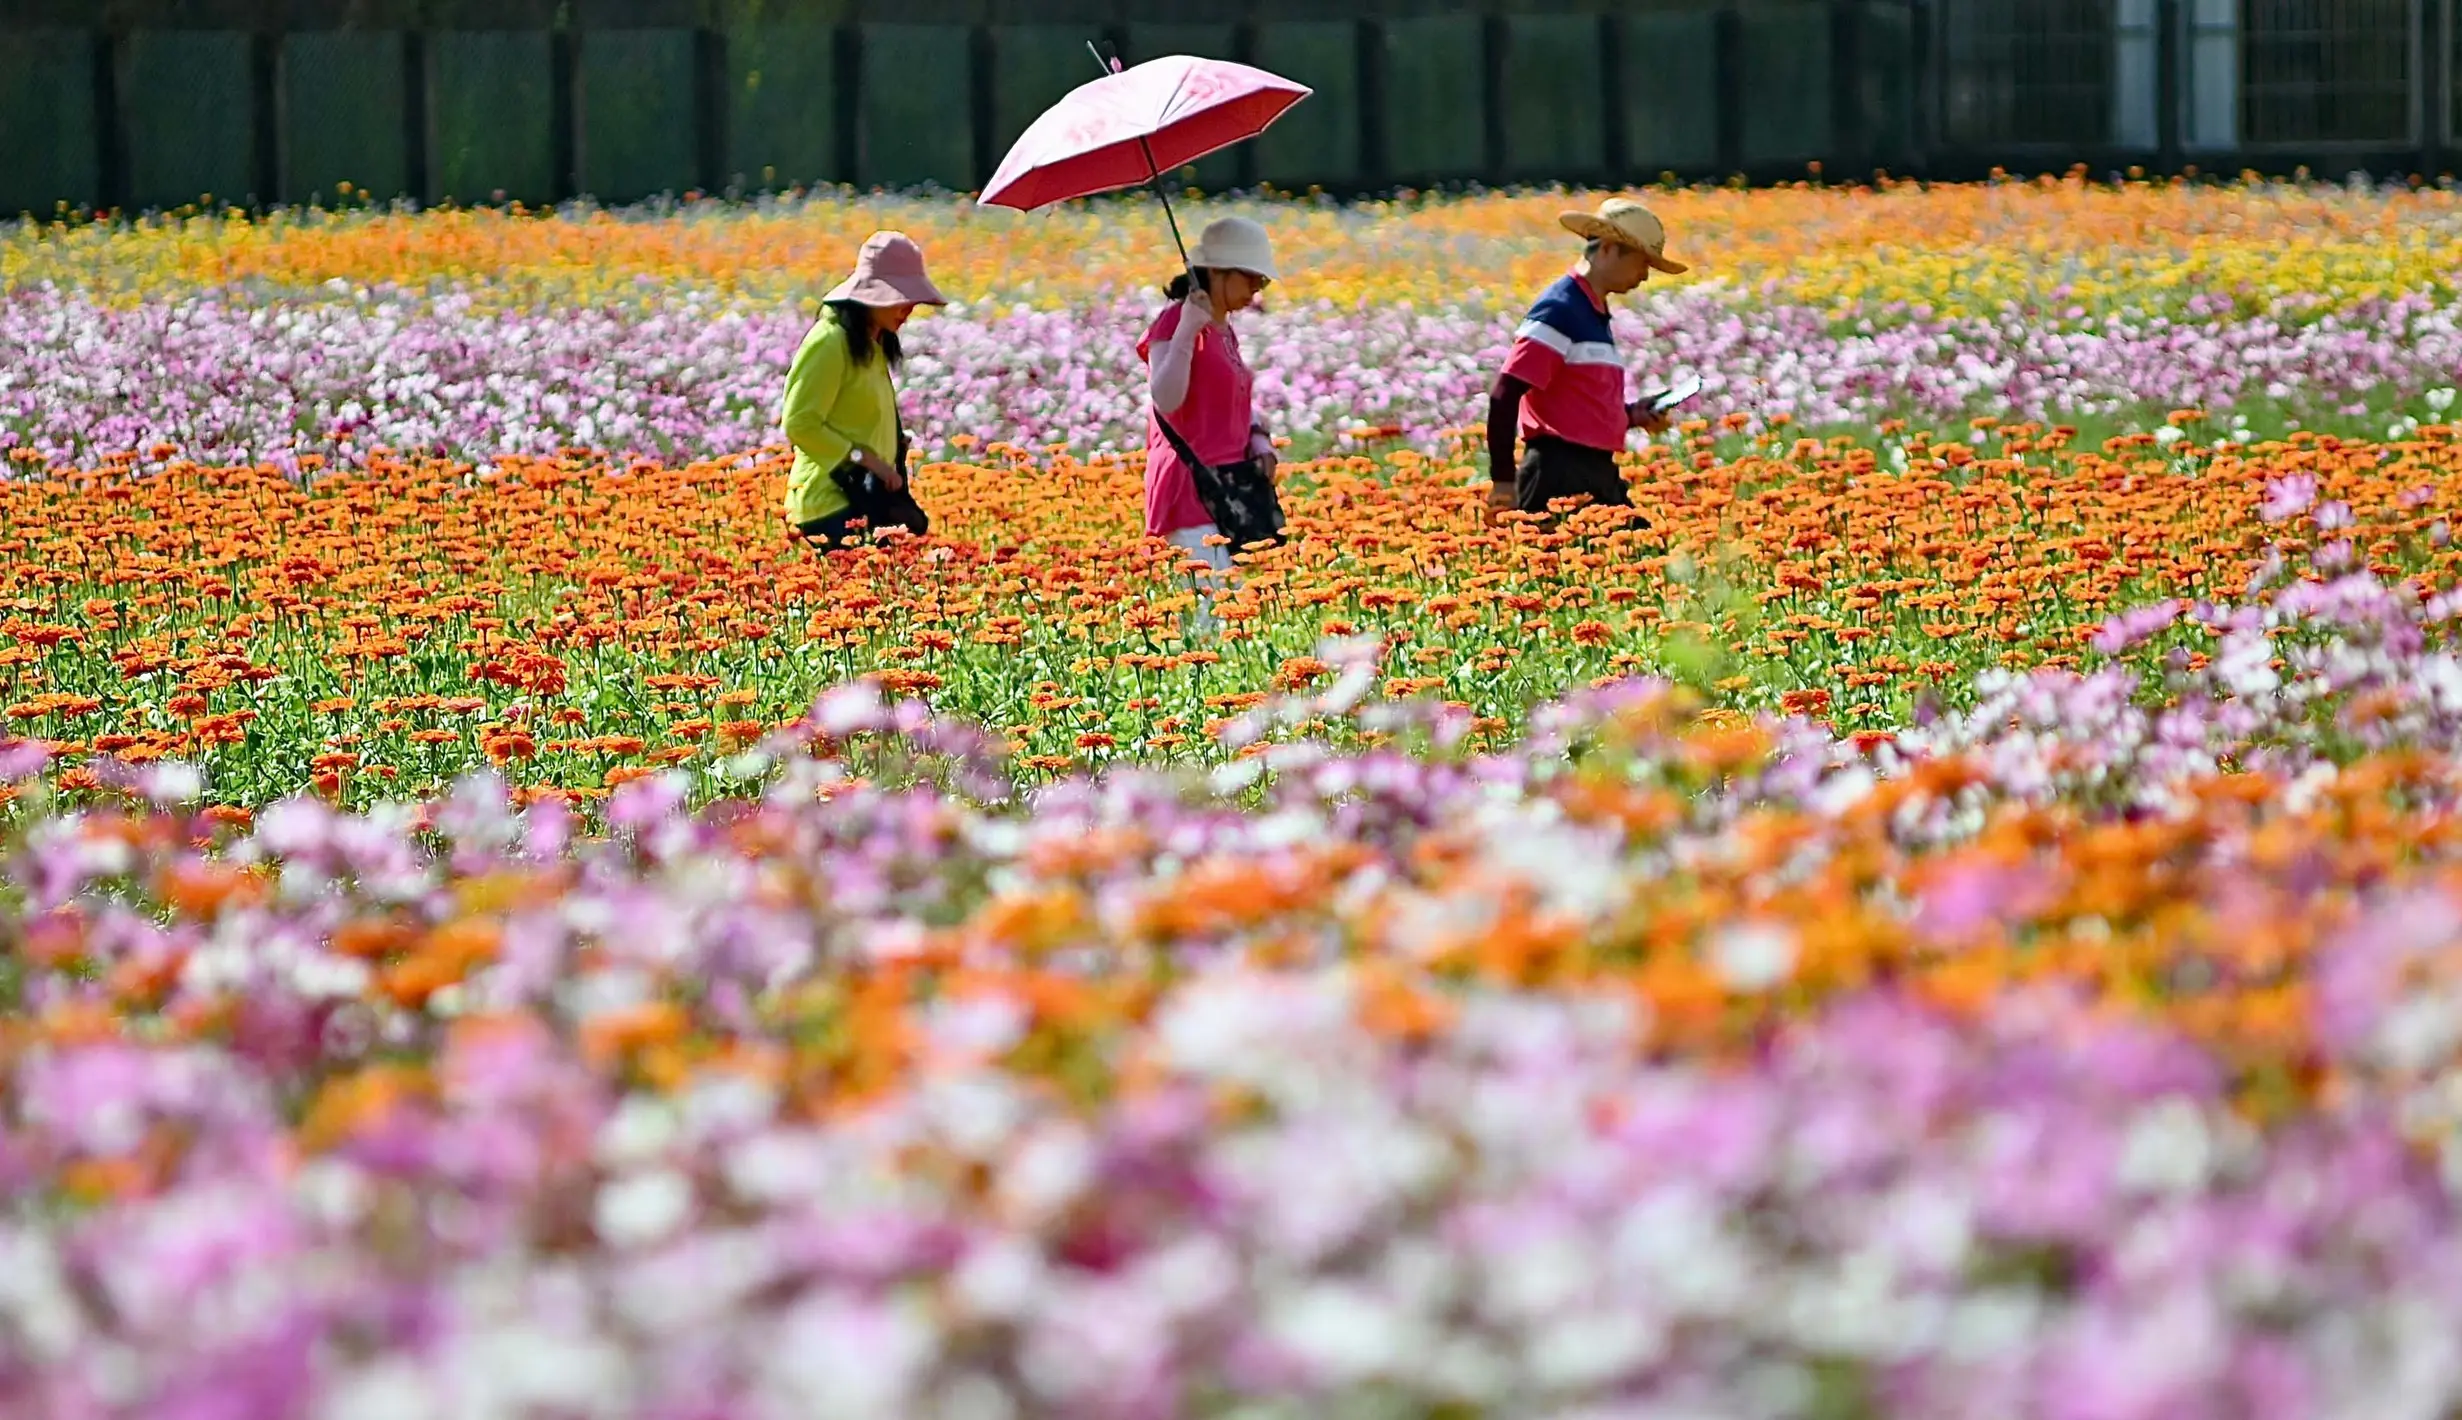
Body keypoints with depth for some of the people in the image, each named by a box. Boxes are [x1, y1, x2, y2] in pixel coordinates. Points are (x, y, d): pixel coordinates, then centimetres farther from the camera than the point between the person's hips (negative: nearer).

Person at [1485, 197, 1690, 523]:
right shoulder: (1559, 309, -11)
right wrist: (1503, 480, -17)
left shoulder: (1595, 313, 17)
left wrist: (1632, 415, 10)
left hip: (1598, 474, 9)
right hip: (1560, 476, -9)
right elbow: (1505, 397, -16)